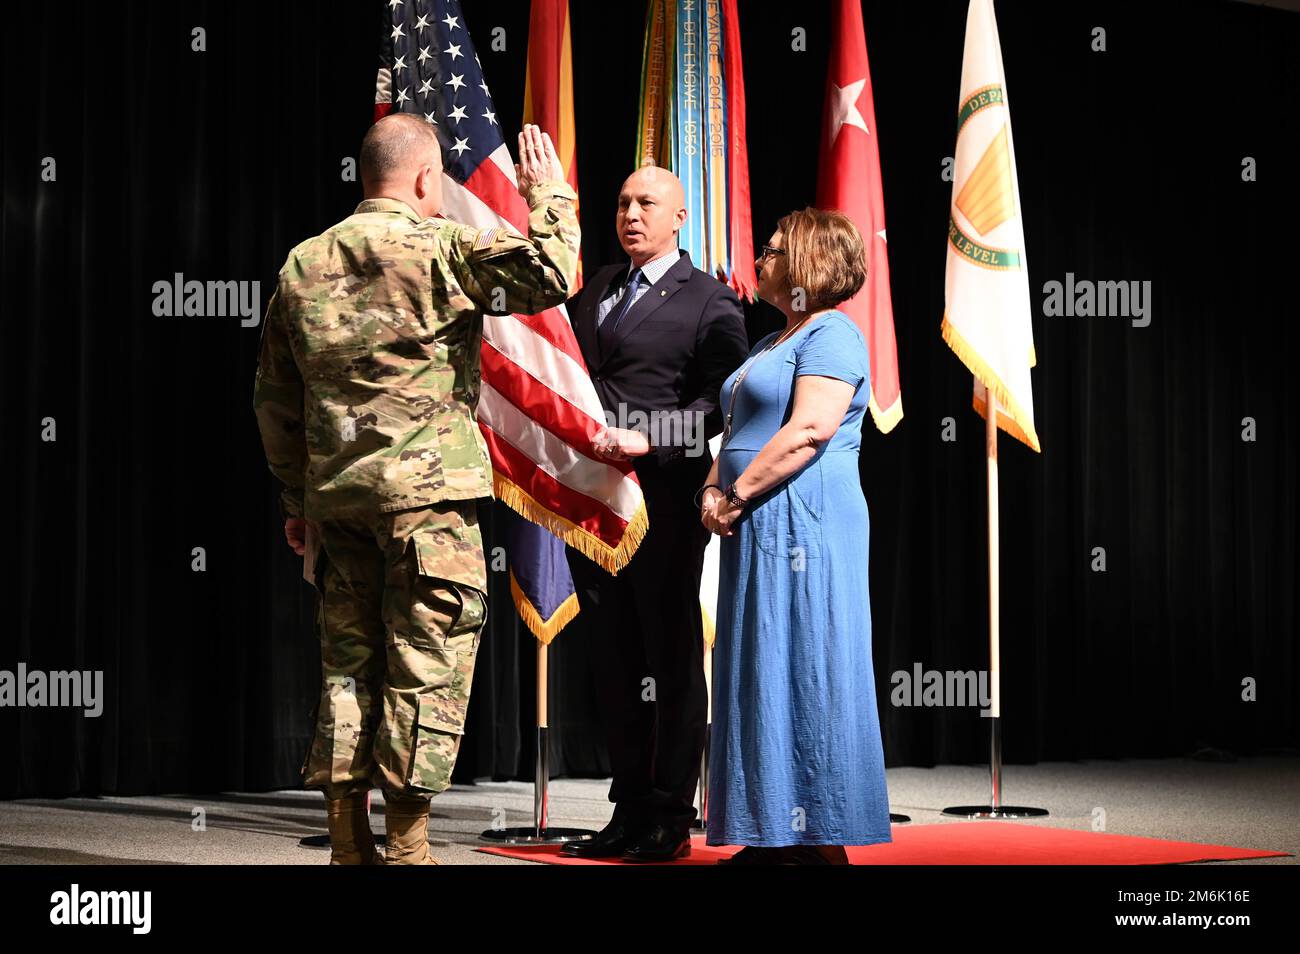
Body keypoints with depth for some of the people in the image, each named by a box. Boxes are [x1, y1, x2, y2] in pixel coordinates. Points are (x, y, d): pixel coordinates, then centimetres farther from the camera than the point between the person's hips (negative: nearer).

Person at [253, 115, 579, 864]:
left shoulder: (303, 264, 12)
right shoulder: (442, 247, -6)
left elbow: (275, 401, 16)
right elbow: (553, 276, -16)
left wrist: (298, 500, 23)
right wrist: (550, 196, 1)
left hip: (336, 493, 6)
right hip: (428, 490, -6)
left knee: (348, 662, 10)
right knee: (428, 662, -2)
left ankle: (349, 843, 13)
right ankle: (406, 844, -4)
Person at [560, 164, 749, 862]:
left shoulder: (709, 301, -1)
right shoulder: (595, 290, 19)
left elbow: (718, 400, -10)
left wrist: (646, 440, -21)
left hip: (662, 497, -6)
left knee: (673, 661, 0)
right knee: (614, 662, 9)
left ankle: (671, 820, 5)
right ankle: (630, 811, 16)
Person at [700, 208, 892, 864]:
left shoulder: (831, 334, -8)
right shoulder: (773, 343, 23)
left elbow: (810, 430, -20)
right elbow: (740, 432, 23)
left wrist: (736, 498, -16)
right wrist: (714, 490, 4)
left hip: (802, 526, -10)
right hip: (757, 534, 10)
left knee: (803, 676, -8)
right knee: (761, 679, 8)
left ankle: (821, 841, -4)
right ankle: (774, 836, 12)